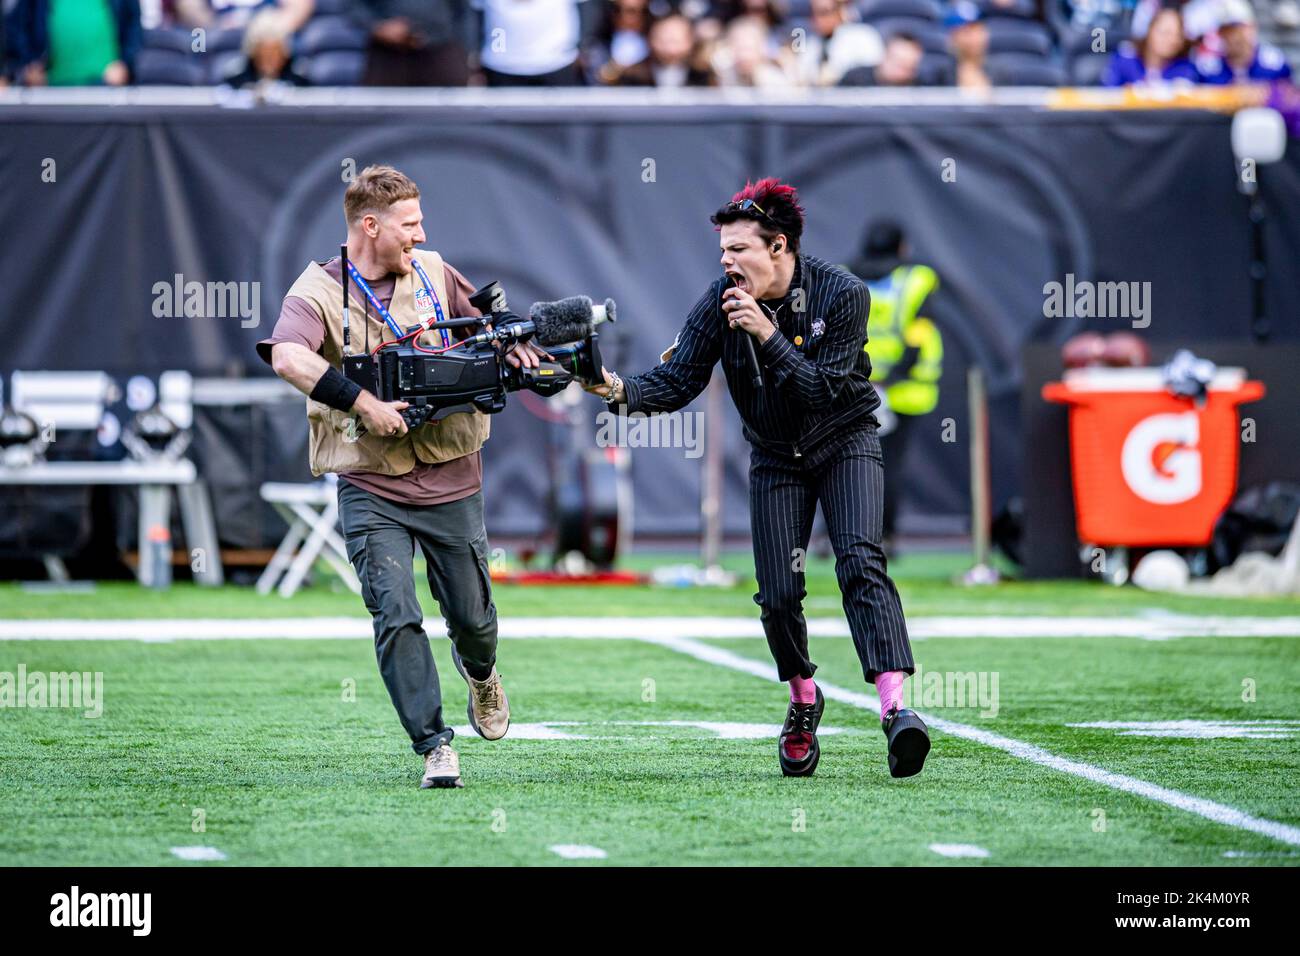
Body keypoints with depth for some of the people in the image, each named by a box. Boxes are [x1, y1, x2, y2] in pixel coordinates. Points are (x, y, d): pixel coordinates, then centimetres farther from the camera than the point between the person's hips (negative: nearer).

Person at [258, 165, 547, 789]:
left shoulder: (433, 273, 6)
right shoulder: (318, 291, -9)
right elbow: (287, 357, -30)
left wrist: (517, 353, -1)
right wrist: (367, 406, -30)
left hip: (450, 480, 4)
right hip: (371, 488, -3)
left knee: (471, 616, 11)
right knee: (396, 618, -13)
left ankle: (479, 671, 46)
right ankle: (434, 748, -6)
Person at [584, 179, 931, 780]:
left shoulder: (842, 295, -22)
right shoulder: (722, 301, -14)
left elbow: (825, 391, -26)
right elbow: (678, 381, -16)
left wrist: (768, 337, -36)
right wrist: (621, 391, -35)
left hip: (845, 443, -3)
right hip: (775, 455, 3)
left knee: (860, 562, -24)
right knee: (778, 595, -4)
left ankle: (895, 707, -34)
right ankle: (803, 702, 23)